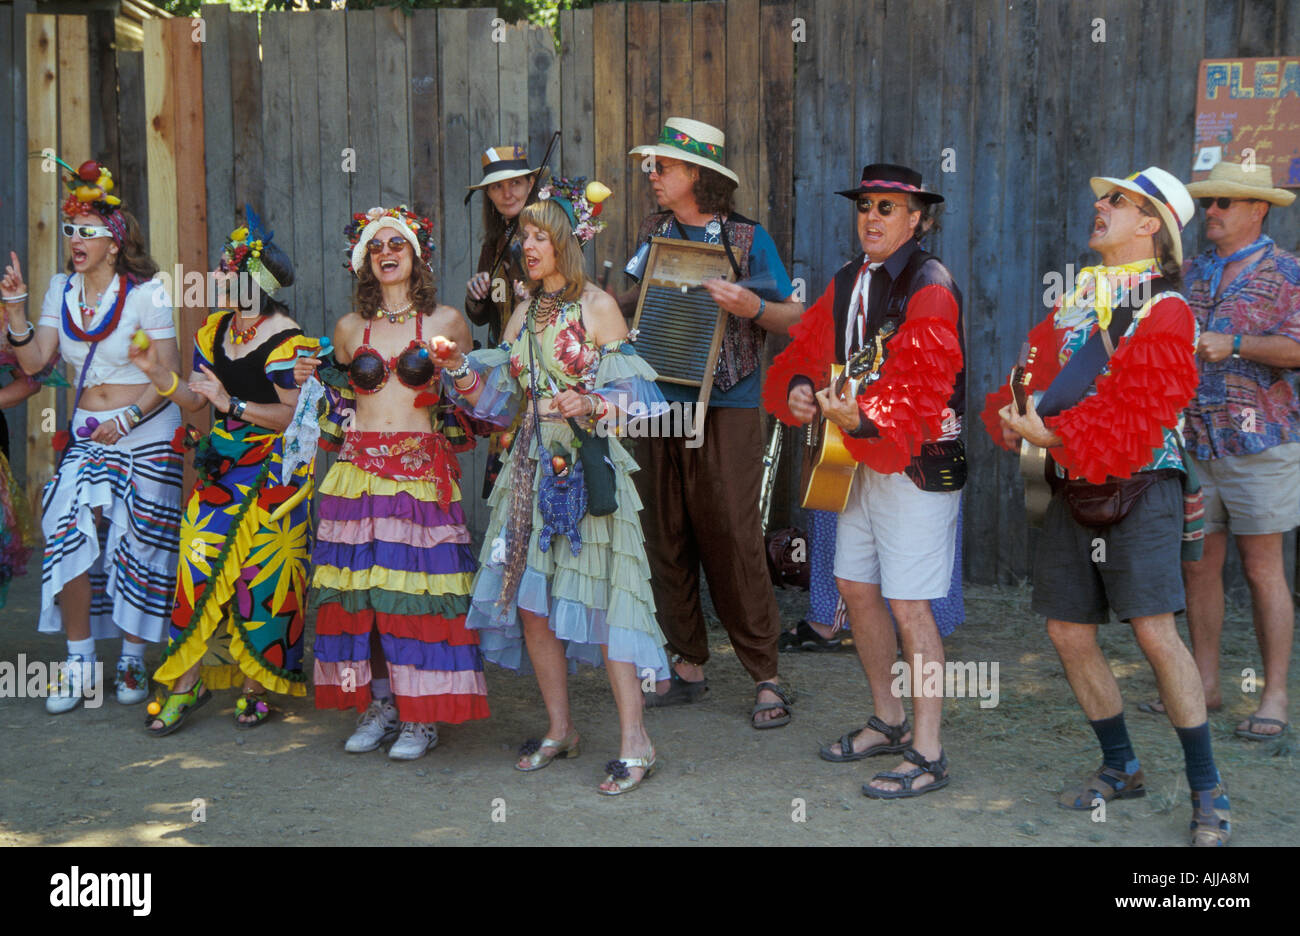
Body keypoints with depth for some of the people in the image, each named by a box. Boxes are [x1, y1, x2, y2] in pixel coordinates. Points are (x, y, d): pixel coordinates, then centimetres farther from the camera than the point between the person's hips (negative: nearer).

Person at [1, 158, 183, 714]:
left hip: (146, 434, -4)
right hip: (86, 436, 4)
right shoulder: (61, 291, 7)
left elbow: (168, 376, -8)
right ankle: (79, 663, 1)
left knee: (137, 544, 1)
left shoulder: (145, 294, -7)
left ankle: (132, 662, 15)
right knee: (68, 534, -10)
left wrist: (128, 419, -20)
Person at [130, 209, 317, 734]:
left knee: (261, 573, -2)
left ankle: (257, 686, 11)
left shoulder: (284, 340, -13)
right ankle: (186, 682, 7)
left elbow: (297, 415, -17)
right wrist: (155, 371, -1)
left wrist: (232, 403, -19)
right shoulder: (214, 331, 10)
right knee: (199, 563, 0)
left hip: (273, 470, -6)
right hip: (221, 466, 6)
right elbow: (195, 400, 13)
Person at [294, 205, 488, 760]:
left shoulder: (446, 323, 6)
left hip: (423, 470, -3)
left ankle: (422, 717, 3)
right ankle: (377, 705, 15)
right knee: (358, 586, 1)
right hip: (358, 472, 3)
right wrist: (312, 382, 9)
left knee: (418, 586, -6)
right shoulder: (349, 329, 13)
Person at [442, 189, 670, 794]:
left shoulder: (597, 307, -3)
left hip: (587, 464, -6)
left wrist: (589, 405, -26)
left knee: (598, 595, -9)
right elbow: (501, 397, 13)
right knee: (529, 599, 6)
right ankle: (560, 729, 20)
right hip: (532, 465, 6)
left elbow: (631, 389, -8)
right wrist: (461, 371, -4)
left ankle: (634, 741, -3)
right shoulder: (524, 314, 14)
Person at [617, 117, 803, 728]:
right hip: (657, 404, 5)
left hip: (725, 408, -5)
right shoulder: (653, 234, 13)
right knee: (666, 539, 7)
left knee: (733, 541, -7)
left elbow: (795, 317, 0)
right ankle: (688, 666, 19)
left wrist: (752, 307, -18)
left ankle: (765, 675, 1)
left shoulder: (747, 237, 0)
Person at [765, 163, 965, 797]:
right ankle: (889, 722, 32)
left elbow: (921, 387, -26)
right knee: (856, 588, 15)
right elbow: (806, 347, 13)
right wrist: (796, 389, -9)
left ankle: (927, 755, 1)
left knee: (908, 605, -8)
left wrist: (866, 418, -42)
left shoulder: (930, 287, -15)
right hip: (865, 459, 9)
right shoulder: (849, 282, 11)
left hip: (918, 462, -9)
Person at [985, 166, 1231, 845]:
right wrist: (1011, 416, -10)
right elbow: (1035, 367, 11)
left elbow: (1138, 414, -17)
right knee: (1068, 631, 7)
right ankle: (1120, 768, 25)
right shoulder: (1078, 300, 15)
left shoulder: (1165, 310, -7)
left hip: (1138, 485, -7)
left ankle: (1207, 792, -2)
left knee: (1154, 630, -14)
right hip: (1074, 487, 7)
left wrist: (1056, 434, -24)